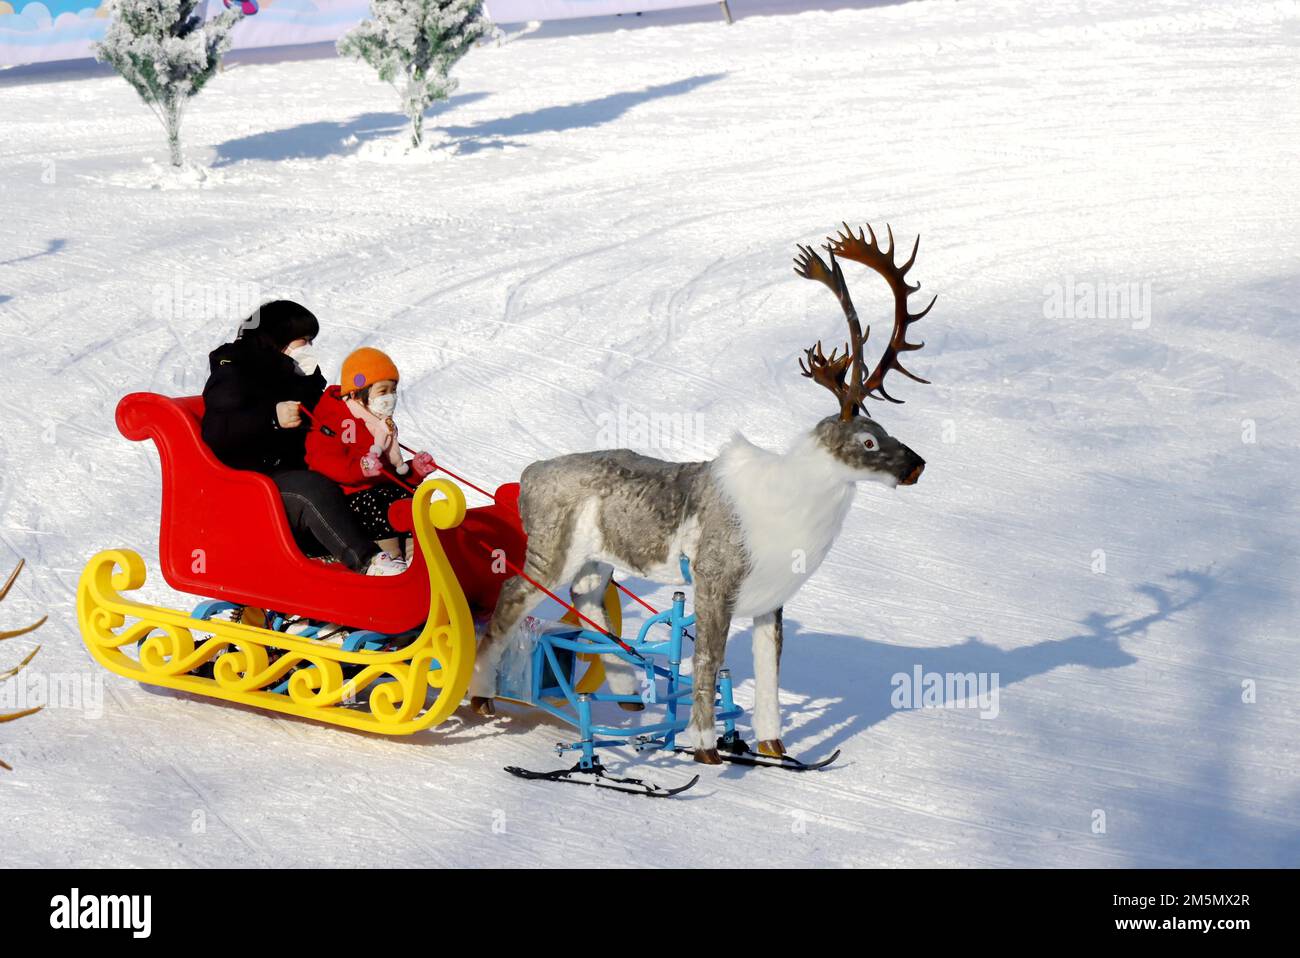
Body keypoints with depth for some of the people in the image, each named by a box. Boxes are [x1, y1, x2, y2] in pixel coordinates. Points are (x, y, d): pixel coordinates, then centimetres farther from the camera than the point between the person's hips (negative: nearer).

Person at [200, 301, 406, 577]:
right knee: (317, 490, -36)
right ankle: (367, 562, -49)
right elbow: (215, 433, -20)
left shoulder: (295, 378, 22)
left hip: (293, 473, 9)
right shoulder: (232, 374, -4)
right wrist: (272, 418, -29)